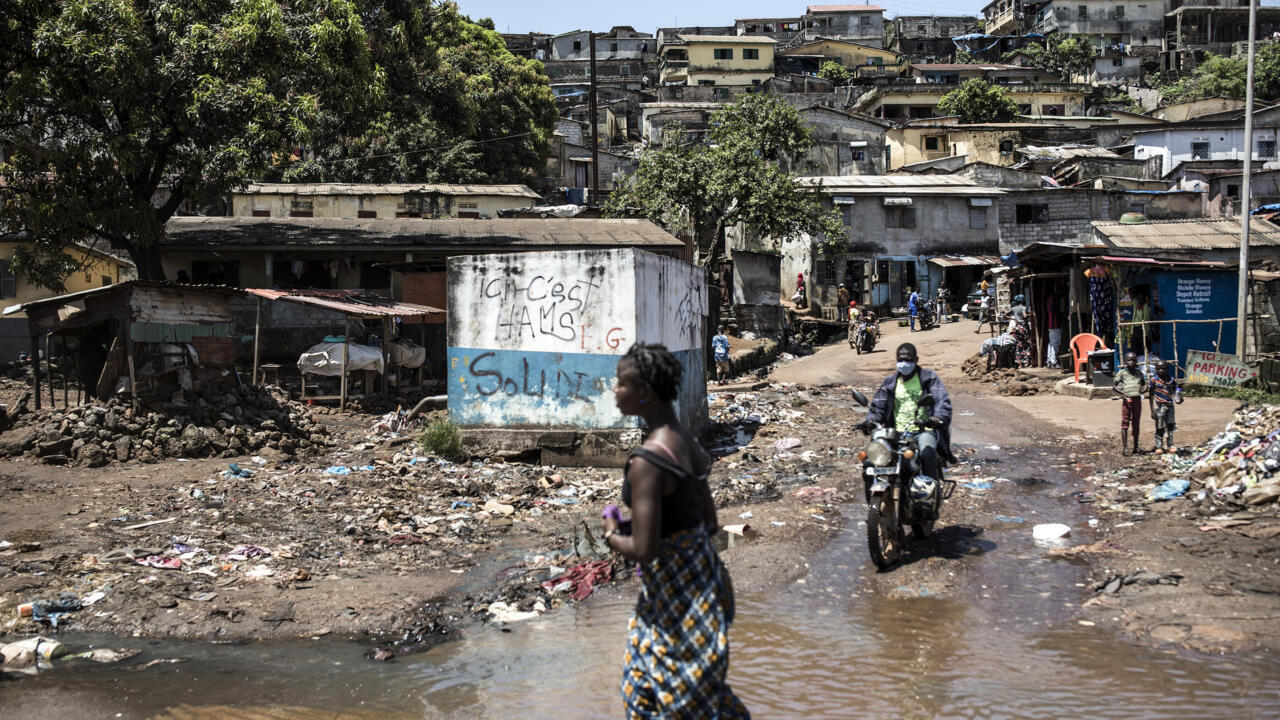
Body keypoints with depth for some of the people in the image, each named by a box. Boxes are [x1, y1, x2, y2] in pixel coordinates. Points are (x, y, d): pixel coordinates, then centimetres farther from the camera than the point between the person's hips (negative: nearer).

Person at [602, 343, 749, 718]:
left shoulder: (646, 461, -25)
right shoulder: (686, 440, 3)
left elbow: (644, 549, -26)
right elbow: (710, 522, 11)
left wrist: (612, 536, -7)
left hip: (674, 593, -9)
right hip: (701, 571, 9)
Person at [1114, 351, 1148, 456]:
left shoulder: (1139, 373, 12)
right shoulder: (1121, 373, 3)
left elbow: (1144, 385, 21)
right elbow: (1114, 386, 1)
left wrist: (1143, 389, -3)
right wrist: (1122, 394, -15)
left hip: (1137, 399, 3)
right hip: (1127, 400, -3)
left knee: (1136, 424, 8)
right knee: (1125, 423, -6)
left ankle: (1136, 447, 15)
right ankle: (1124, 447, -7)